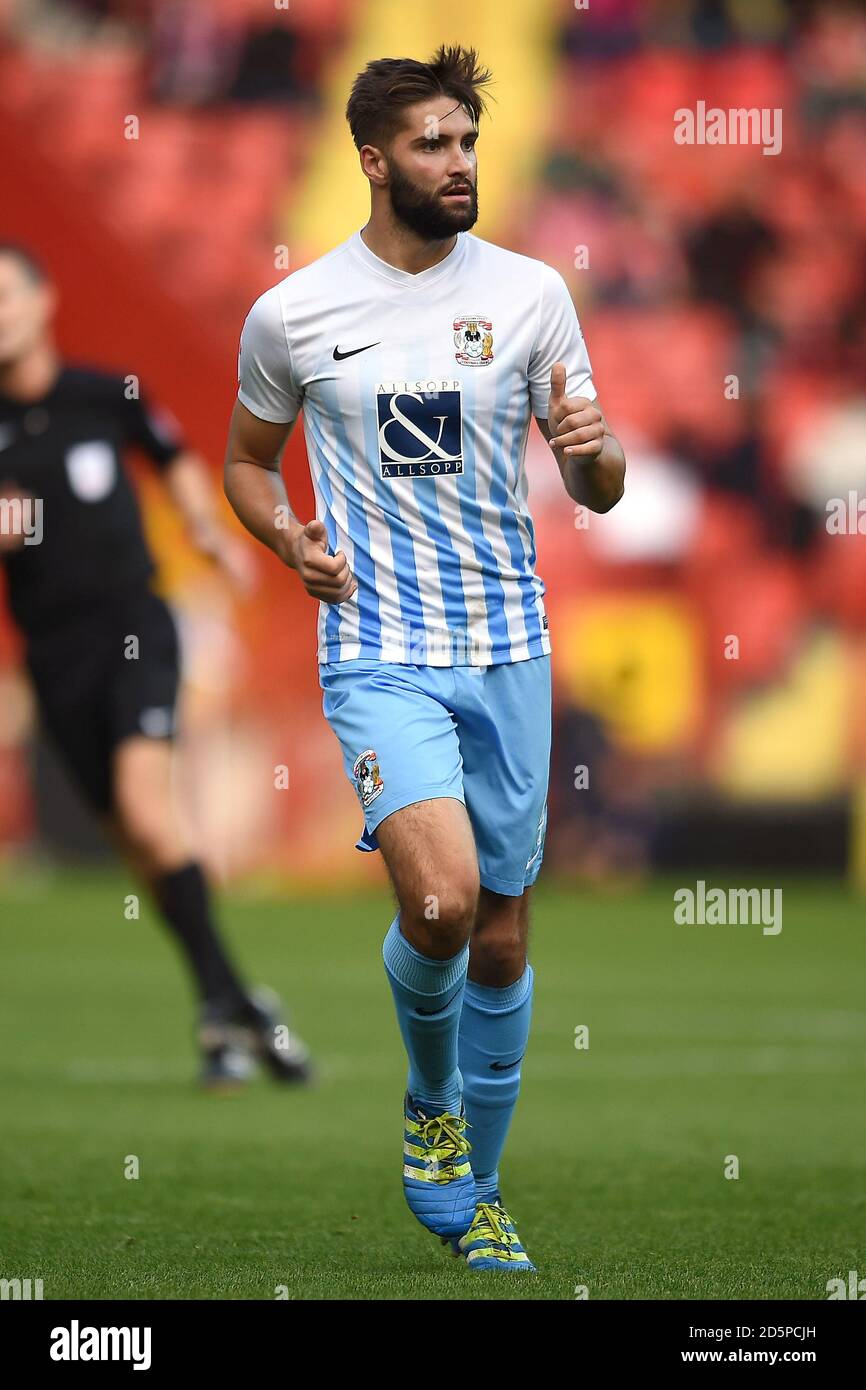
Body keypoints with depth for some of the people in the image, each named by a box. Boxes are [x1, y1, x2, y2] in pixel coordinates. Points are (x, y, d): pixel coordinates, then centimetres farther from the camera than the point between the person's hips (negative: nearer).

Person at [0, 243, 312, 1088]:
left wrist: (205, 528, 7)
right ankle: (234, 1005, 14)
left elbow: (174, 456, 21)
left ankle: (222, 1008, -17)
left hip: (132, 623, -2)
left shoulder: (105, 396, 2)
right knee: (136, 842, 3)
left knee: (145, 805, -21)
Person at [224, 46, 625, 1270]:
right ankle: (431, 1098, 8)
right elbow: (248, 458, 15)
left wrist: (594, 450, -17)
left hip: (508, 649, 3)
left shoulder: (530, 293, 2)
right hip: (377, 650, -3)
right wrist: (290, 541, -5)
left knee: (501, 937, 8)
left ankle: (471, 1193, 26)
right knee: (441, 900, -23)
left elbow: (597, 491, 7)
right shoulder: (292, 314, -2)